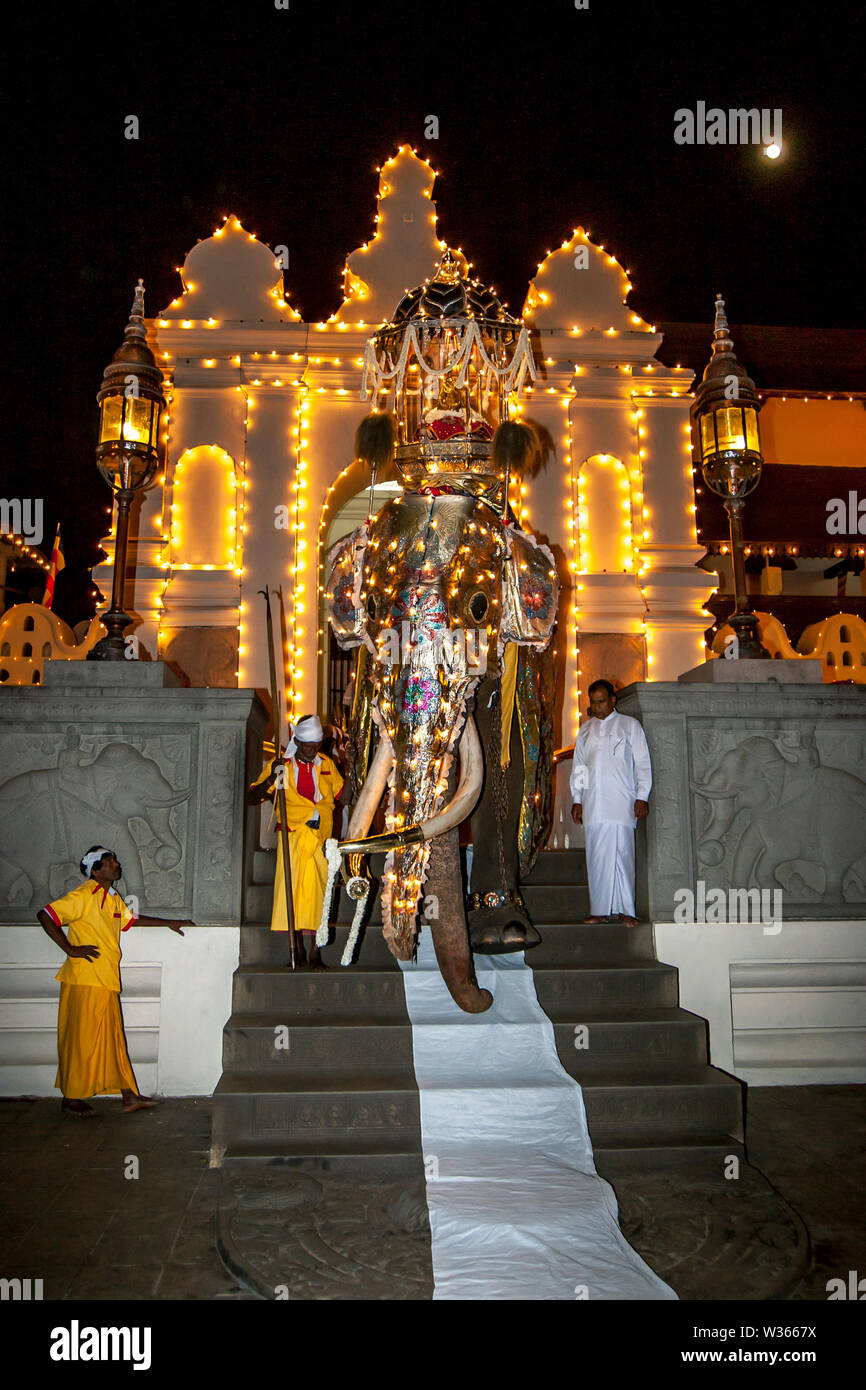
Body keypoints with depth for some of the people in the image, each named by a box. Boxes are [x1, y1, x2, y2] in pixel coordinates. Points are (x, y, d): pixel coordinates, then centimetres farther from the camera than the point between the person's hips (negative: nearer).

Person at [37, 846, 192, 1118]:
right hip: (84, 980, -8)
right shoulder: (83, 896, -12)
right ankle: (71, 1097, 16)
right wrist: (70, 948, -17)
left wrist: (170, 924, 31)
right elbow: (46, 916, -17)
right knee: (82, 1038, 1)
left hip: (107, 981, 8)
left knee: (113, 1039, 9)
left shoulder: (113, 898, 14)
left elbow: (131, 919, 30)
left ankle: (129, 1097, 12)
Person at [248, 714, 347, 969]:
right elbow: (252, 798, 0)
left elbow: (342, 798, 18)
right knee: (291, 888, -4)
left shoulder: (327, 764, 11)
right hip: (292, 836, -1)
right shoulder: (281, 764, 3)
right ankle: (298, 951, 7)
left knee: (318, 891, -2)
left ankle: (315, 954, 4)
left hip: (320, 837, 2)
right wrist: (271, 778, -17)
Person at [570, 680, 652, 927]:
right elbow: (578, 767, 21)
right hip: (592, 803, 3)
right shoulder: (585, 730, 19)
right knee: (596, 857, 1)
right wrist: (576, 800, 13)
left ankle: (626, 910, -3)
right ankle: (600, 910, 6)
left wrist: (642, 797, -3)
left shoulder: (629, 725, 8)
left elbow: (642, 764, 5)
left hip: (621, 802, -3)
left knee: (622, 854, -8)